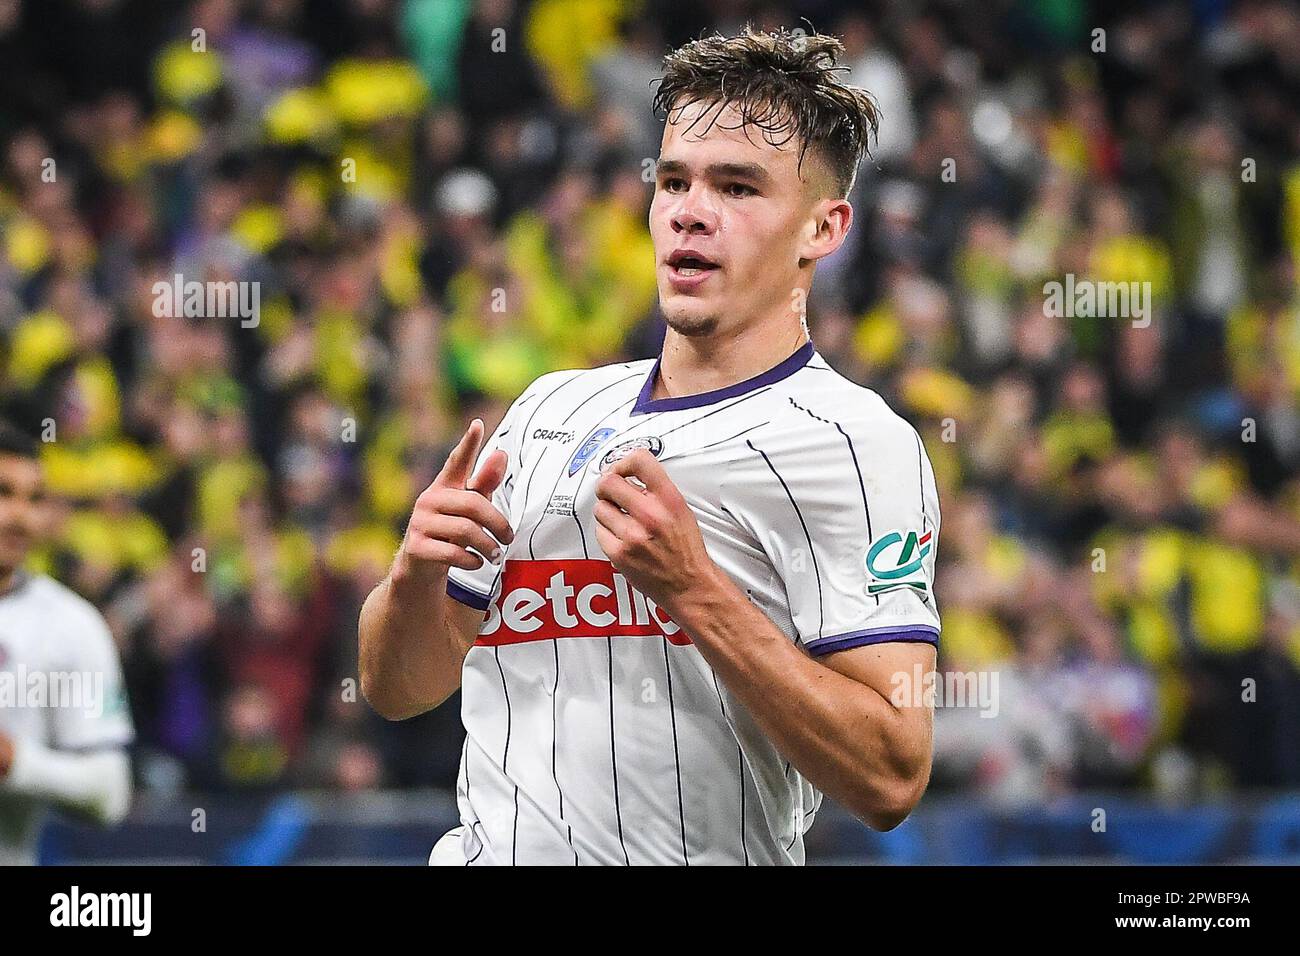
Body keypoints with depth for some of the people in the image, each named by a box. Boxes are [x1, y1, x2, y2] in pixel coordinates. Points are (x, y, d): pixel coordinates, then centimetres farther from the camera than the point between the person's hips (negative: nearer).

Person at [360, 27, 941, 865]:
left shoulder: (856, 444, -7)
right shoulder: (552, 408, 13)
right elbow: (397, 689, 16)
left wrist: (694, 591, -21)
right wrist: (416, 576, -4)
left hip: (702, 853, -4)